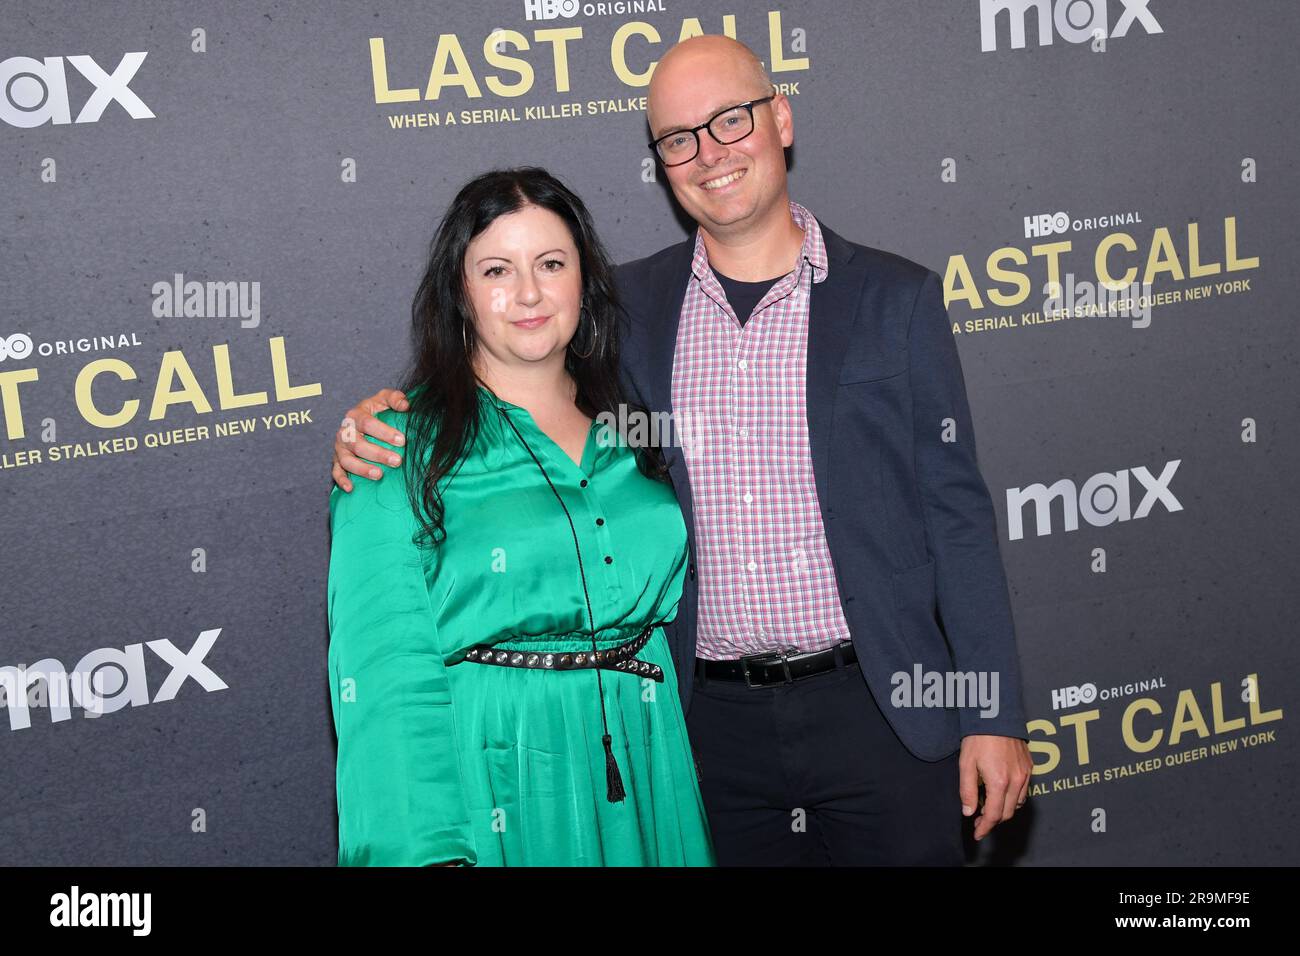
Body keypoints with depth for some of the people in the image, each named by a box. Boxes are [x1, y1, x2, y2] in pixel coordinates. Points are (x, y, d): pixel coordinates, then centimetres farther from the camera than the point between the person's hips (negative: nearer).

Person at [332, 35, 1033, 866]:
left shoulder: (896, 298, -1)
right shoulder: (629, 306, 3)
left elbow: (957, 514, 0)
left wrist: (995, 713, -4)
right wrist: (391, 424, -10)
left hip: (883, 707, -1)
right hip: (713, 720, 2)